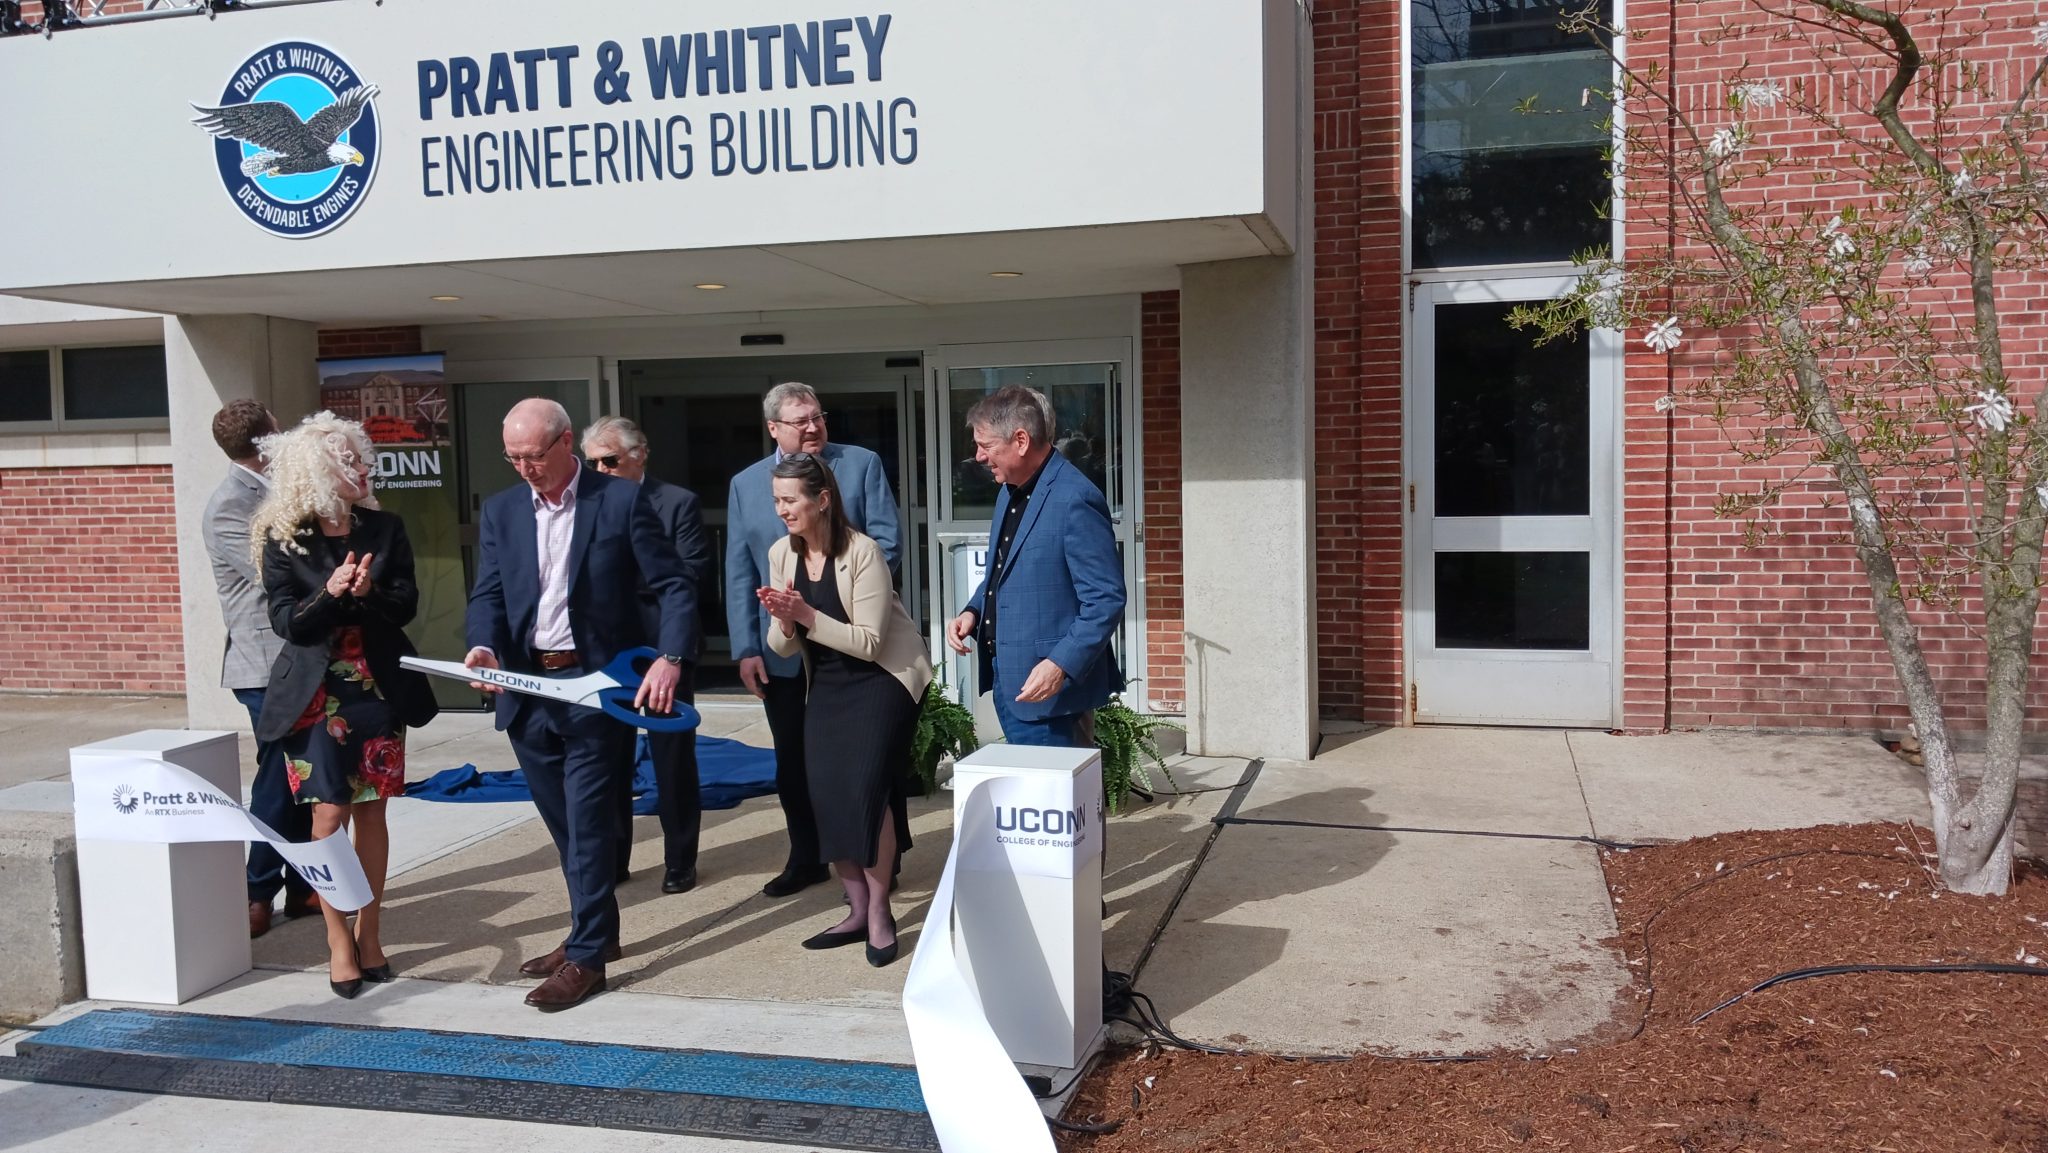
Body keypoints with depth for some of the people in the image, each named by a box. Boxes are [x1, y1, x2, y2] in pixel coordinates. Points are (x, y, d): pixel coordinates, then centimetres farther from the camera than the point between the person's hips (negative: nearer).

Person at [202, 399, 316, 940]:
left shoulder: (276, 494, 13)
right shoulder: (229, 504, -13)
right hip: (269, 665, -8)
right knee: (278, 779, -2)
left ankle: (302, 884, 22)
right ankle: (258, 893, 11)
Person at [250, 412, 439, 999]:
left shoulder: (384, 529, 2)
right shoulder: (282, 540, -5)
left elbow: (406, 603, -2)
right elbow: (287, 622, -9)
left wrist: (368, 592, -21)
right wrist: (331, 593, -25)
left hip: (379, 691, 2)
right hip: (318, 695, -2)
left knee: (371, 813, 7)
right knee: (330, 815, -1)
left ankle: (368, 932, 18)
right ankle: (338, 941, 11)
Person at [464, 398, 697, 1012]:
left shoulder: (622, 501, -5)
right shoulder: (501, 510, 9)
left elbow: (674, 588, -7)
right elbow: (488, 594, 4)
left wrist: (670, 658, -21)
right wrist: (485, 646, -18)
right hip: (527, 686, 5)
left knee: (588, 822, -4)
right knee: (565, 824, 14)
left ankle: (587, 956, 5)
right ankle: (595, 930, 30)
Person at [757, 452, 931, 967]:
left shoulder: (862, 552, -20)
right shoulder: (781, 554, -2)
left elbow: (869, 642, -20)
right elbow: (783, 647, 2)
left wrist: (807, 615, -28)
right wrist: (784, 620, -20)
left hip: (882, 679, -6)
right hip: (827, 685, 6)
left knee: (866, 789, -16)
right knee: (826, 794, -1)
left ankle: (879, 913, 0)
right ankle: (857, 910, 15)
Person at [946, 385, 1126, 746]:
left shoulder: (1075, 499, -18)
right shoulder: (1010, 492, 12)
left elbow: (1106, 600, -20)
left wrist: (1061, 666, -27)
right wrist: (973, 611, 6)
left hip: (1048, 690, -9)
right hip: (1006, 680, 9)